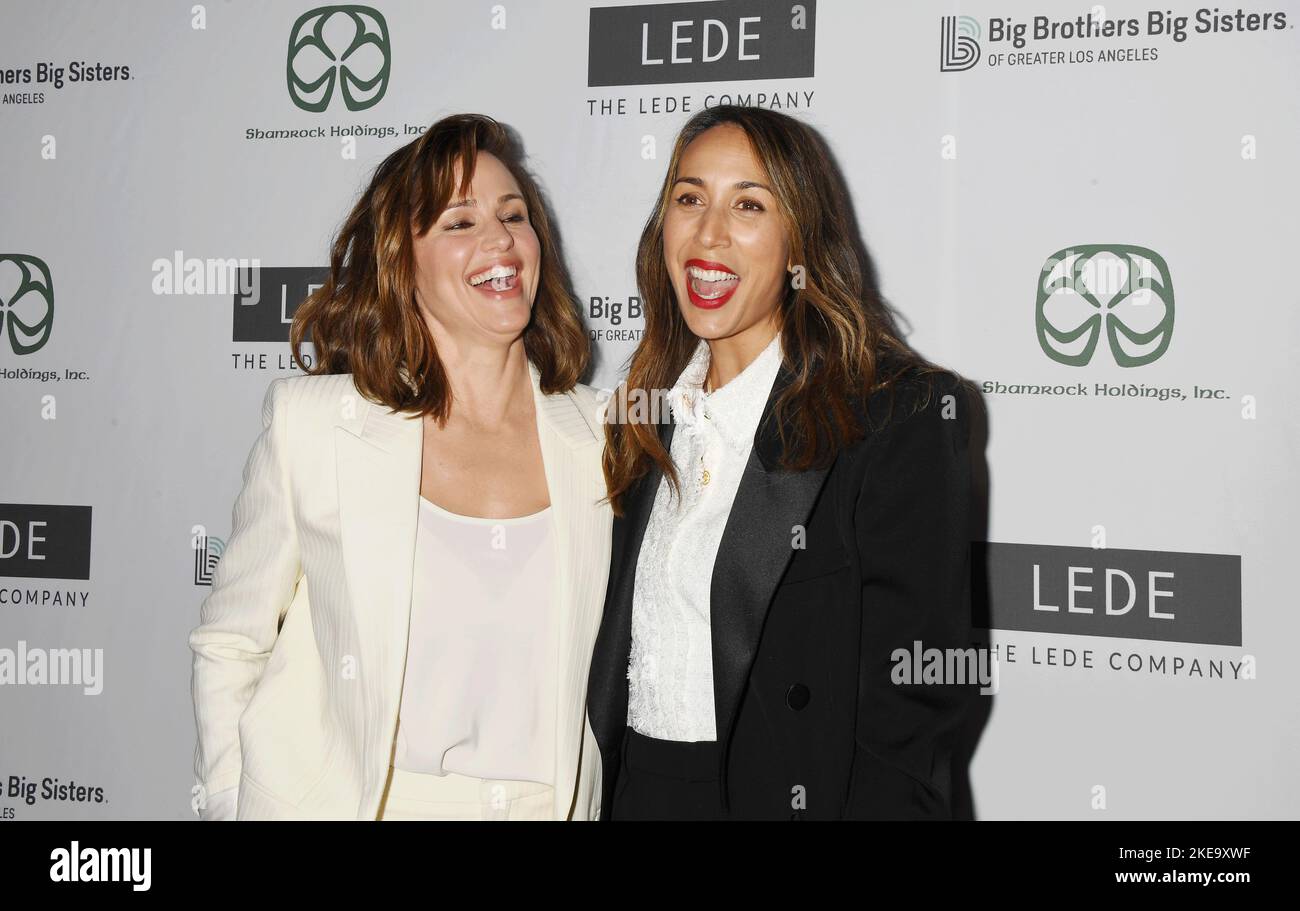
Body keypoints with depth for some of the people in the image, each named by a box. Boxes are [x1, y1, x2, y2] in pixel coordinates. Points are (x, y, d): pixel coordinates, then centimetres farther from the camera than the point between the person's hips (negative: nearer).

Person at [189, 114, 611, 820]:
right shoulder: (310, 422, -8)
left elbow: (596, 658, 9)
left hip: (545, 802, 2)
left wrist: (582, 805, 4)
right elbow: (229, 645, 0)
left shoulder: (599, 436, -2)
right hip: (346, 802, -2)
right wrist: (231, 802, -7)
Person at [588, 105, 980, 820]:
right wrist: (596, 802, 5)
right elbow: (620, 656, 10)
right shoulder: (644, 417, 5)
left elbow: (917, 706, -17)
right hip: (635, 794, 5)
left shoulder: (905, 417, -15)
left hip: (797, 795, -5)